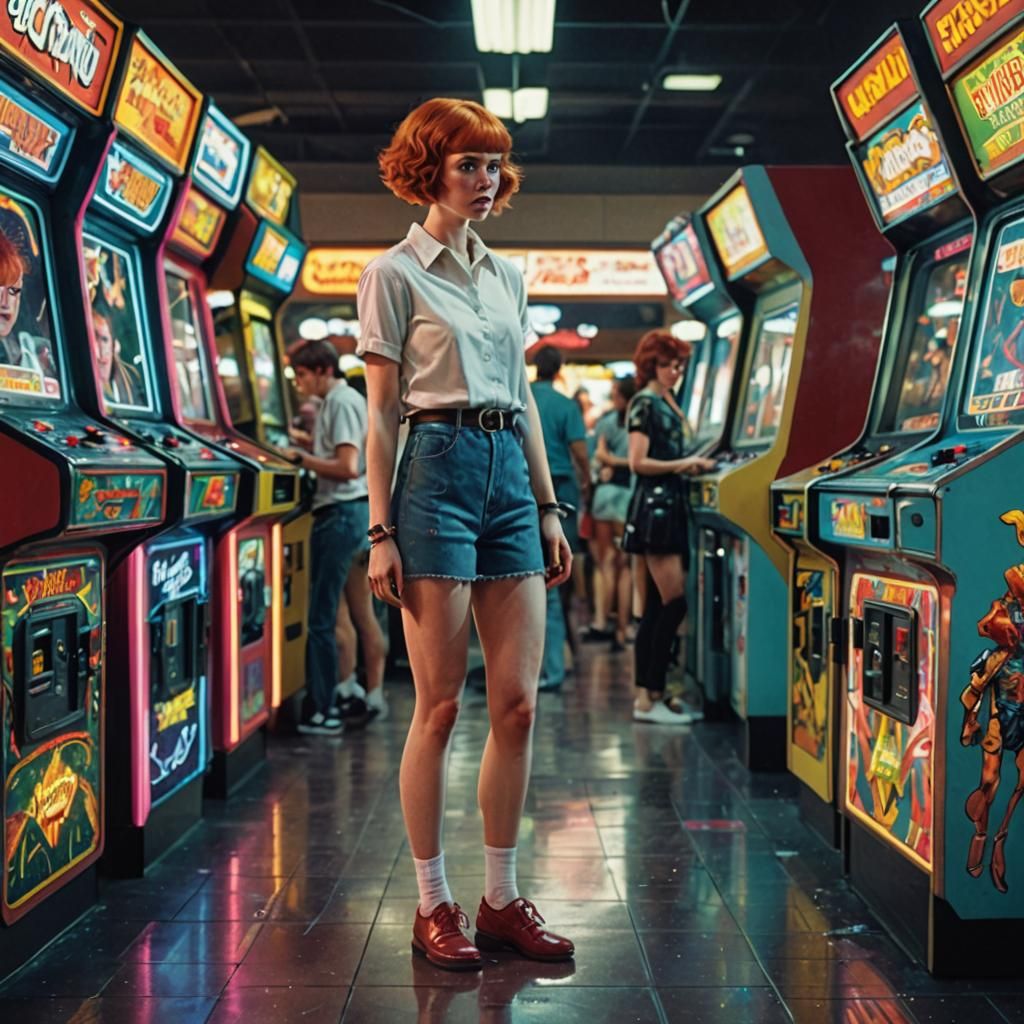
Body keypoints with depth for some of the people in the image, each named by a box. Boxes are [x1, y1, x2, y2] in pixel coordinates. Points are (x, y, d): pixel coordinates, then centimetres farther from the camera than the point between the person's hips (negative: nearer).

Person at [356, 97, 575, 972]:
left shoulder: (507, 276, 17)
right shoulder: (395, 274, 0)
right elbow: (381, 414, -3)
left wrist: (549, 507, 13)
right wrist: (380, 531, -9)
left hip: (509, 473, 6)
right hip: (438, 470, -6)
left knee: (519, 703, 4)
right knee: (440, 705, -2)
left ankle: (502, 898, 15)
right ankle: (434, 905, 10)